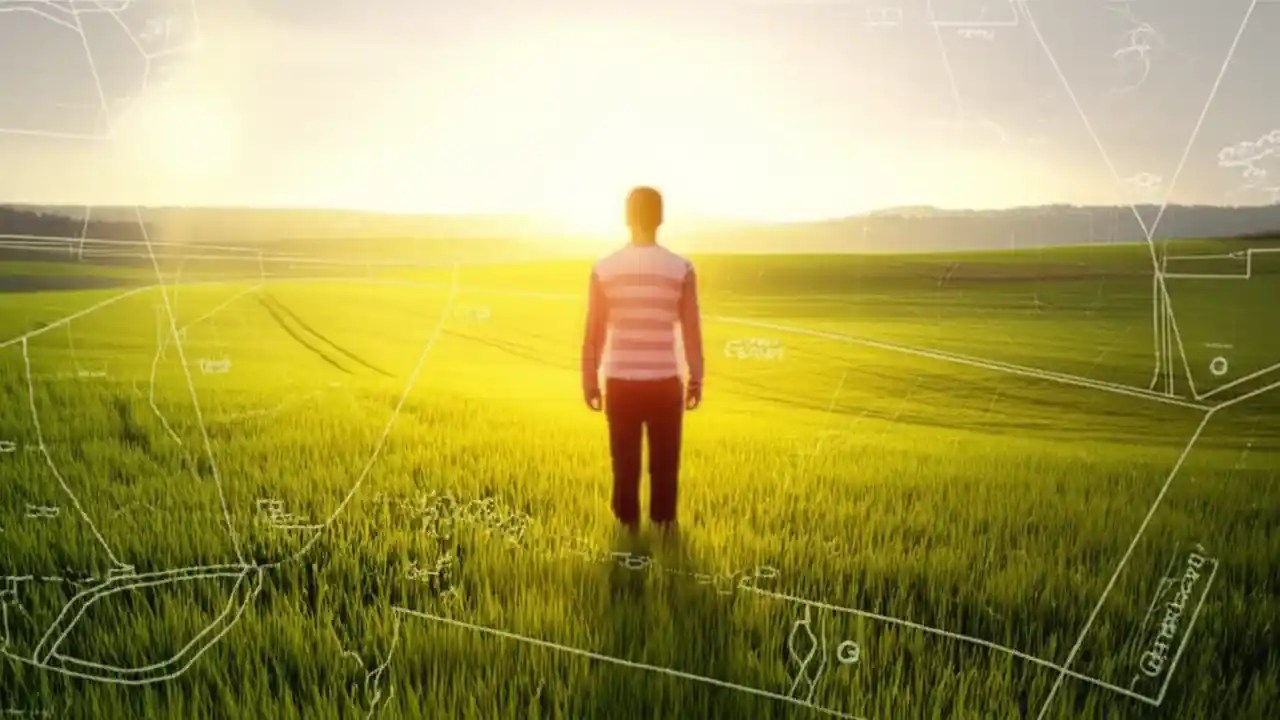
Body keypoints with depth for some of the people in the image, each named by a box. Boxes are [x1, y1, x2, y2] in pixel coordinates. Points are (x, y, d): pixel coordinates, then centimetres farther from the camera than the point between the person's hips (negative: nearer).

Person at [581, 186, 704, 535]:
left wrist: (589, 382, 9)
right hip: (665, 382, -1)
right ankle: (664, 526, 17)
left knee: (625, 463, 11)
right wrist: (696, 379, 8)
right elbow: (692, 331, -2)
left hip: (620, 382, 1)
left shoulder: (603, 268, -2)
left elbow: (594, 333, 1)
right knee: (664, 462, 11)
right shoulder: (681, 269, -4)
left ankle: (629, 528, 18)